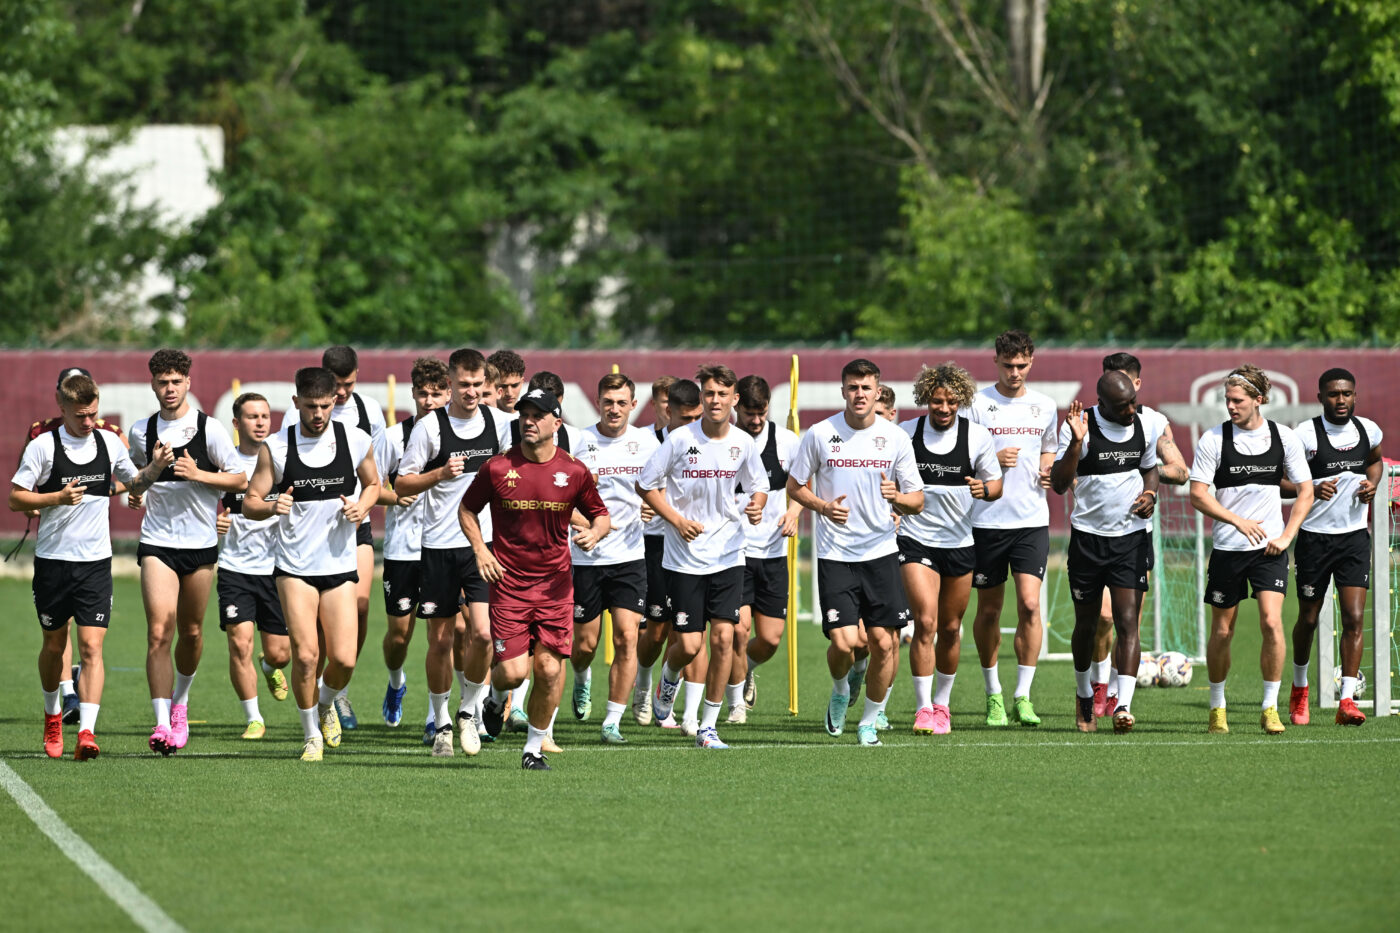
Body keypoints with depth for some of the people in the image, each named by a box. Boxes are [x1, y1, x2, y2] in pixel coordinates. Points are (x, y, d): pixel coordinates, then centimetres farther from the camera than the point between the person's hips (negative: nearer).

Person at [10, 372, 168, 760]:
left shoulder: (109, 442, 5)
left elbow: (134, 483, 20)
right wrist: (57, 498, -19)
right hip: (53, 561, -1)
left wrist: (156, 467, 0)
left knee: (91, 646, -11)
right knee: (54, 644, 12)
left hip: (96, 563, 1)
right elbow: (16, 497, -5)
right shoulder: (43, 446, -6)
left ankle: (86, 731, -19)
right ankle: (53, 714, 37)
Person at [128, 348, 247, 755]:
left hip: (200, 542, 0)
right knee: (159, 632, -13)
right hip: (157, 542, 0)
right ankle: (162, 722, -17)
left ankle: (180, 702, 37)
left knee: (191, 633, 10)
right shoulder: (142, 431, 5)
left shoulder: (210, 429, -4)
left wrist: (198, 474, -15)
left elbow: (240, 479, -3)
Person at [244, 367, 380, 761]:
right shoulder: (275, 447, -6)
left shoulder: (357, 441, -2)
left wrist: (361, 506, -6)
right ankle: (311, 734, 11)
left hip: (340, 564, 1)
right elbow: (250, 503, -1)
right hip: (294, 566, -1)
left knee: (344, 659, -6)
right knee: (305, 655, -11)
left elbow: (372, 483, 16)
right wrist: (272, 506, -23)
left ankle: (326, 703, 29)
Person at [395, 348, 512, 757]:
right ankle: (441, 723, 20)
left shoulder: (498, 422, 4)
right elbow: (402, 484, -4)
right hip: (439, 546, -1)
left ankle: (469, 711, 8)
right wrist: (441, 474, -19)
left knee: (482, 632, -13)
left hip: (484, 543, 1)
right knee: (441, 639, 4)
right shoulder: (429, 427, -6)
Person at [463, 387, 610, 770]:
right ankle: (496, 698, 30)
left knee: (550, 669, -7)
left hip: (555, 583, 1)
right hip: (507, 581, -1)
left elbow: (601, 515, 12)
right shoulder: (498, 468, -3)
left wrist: (595, 533, -11)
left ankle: (534, 748, 11)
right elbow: (466, 509, 11)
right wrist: (480, 550, -3)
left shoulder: (574, 472, -1)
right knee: (513, 671, -8)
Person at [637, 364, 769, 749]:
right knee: (689, 645, -5)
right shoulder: (680, 439, -8)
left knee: (723, 638, -7)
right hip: (684, 557, -2)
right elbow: (646, 484, 0)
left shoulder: (743, 443, 1)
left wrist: (756, 507, -7)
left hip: (728, 555, 2)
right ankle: (669, 678, 32)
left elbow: (758, 486, 16)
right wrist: (676, 519, -11)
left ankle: (708, 726, 4)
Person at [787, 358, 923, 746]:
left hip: (881, 553, 1)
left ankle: (870, 721, 14)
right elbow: (795, 486, 8)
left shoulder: (896, 438, 1)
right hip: (835, 554, -1)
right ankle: (840, 692, 23)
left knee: (884, 642, -5)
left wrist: (897, 496, -18)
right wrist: (823, 506, -11)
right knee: (843, 642, -11)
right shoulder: (820, 434, -2)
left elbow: (917, 502, 5)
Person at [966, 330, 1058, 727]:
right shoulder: (977, 404, -2)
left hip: (1032, 519, 2)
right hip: (987, 520, -1)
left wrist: (1047, 471, 3)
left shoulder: (1044, 406, 9)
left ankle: (1023, 696, -6)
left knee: (1030, 604, -11)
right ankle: (993, 694, 21)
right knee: (989, 610, 6)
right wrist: (993, 460, -16)